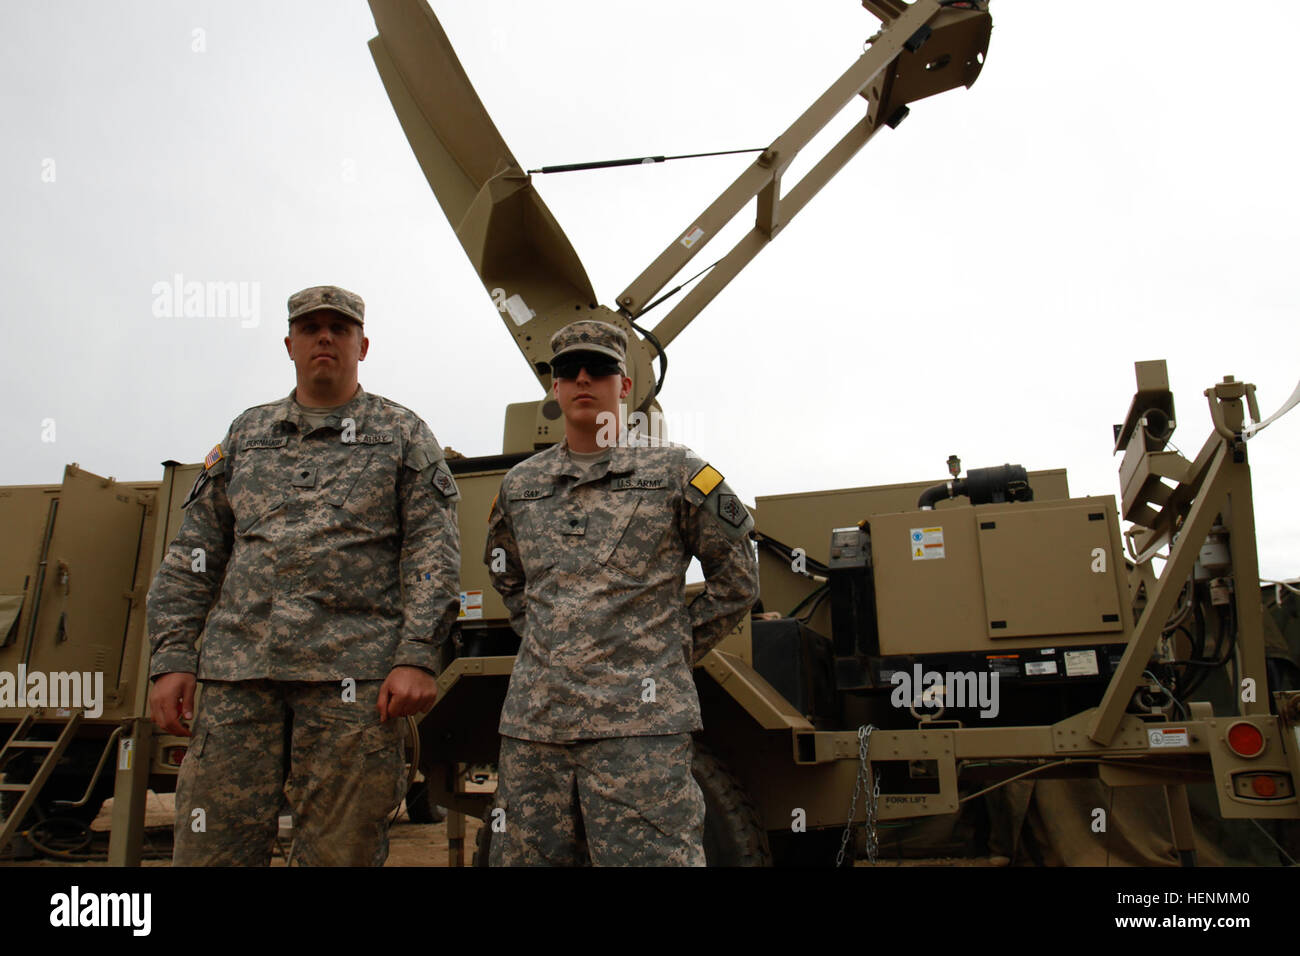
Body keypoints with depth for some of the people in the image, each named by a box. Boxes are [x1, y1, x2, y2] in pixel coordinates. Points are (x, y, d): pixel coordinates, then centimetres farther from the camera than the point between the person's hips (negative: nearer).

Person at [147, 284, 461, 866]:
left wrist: (417, 658, -12)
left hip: (354, 676, -3)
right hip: (237, 674, 3)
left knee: (340, 852, 2)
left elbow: (433, 553, 0)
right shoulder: (246, 435, 19)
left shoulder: (404, 436, 9)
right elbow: (194, 555, 16)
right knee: (209, 848, 3)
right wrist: (171, 659, 6)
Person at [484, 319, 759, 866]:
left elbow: (736, 581, 8)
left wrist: (672, 652, 5)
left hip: (639, 723, -4)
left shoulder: (674, 472, 1)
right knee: (520, 856, 10)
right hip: (532, 723, 4)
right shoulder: (519, 485, 13)